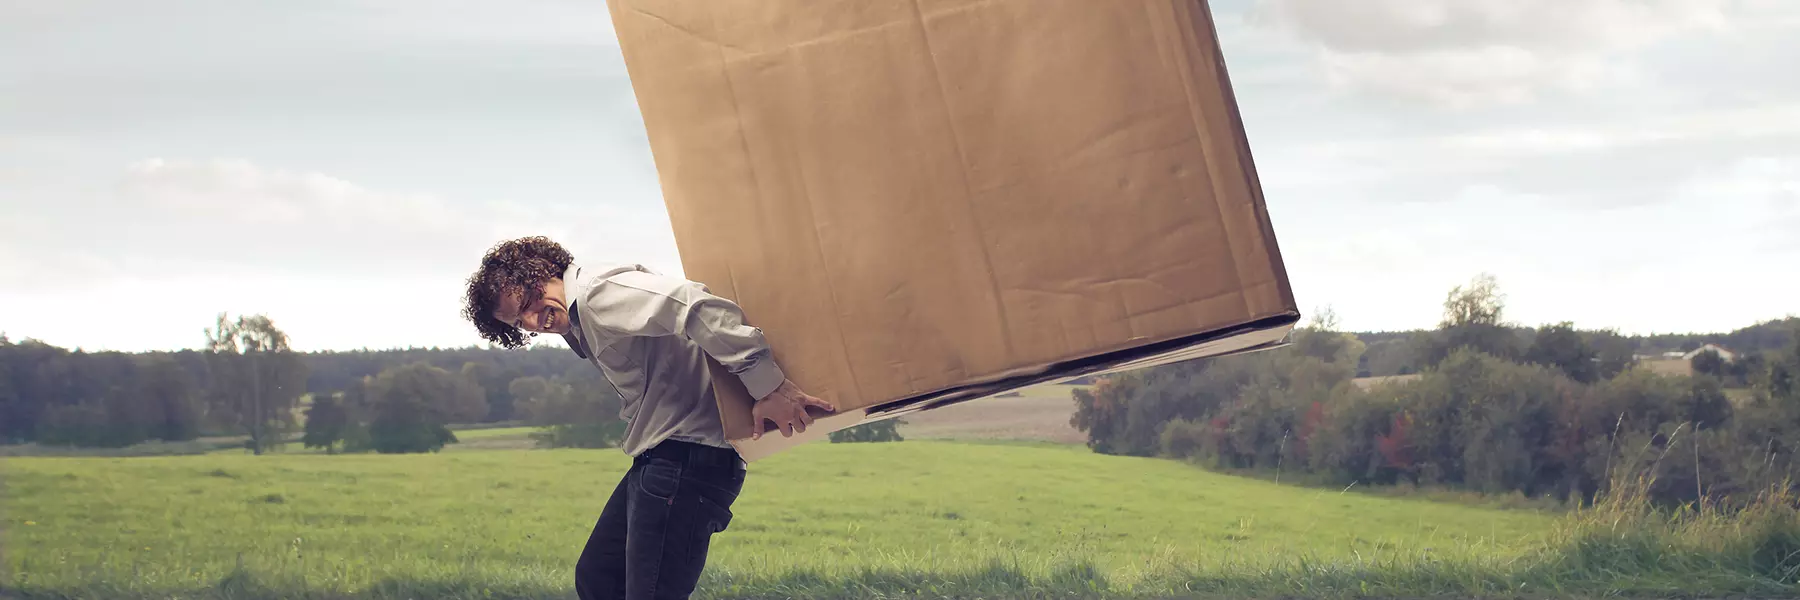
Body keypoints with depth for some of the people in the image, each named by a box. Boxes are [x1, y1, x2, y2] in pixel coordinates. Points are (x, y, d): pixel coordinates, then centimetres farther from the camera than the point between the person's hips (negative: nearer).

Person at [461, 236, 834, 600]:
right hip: (655, 462, 11)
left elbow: (694, 306, -29)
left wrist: (769, 387, -32)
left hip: (688, 458, -11)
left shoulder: (600, 291, -14)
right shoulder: (578, 325, 19)